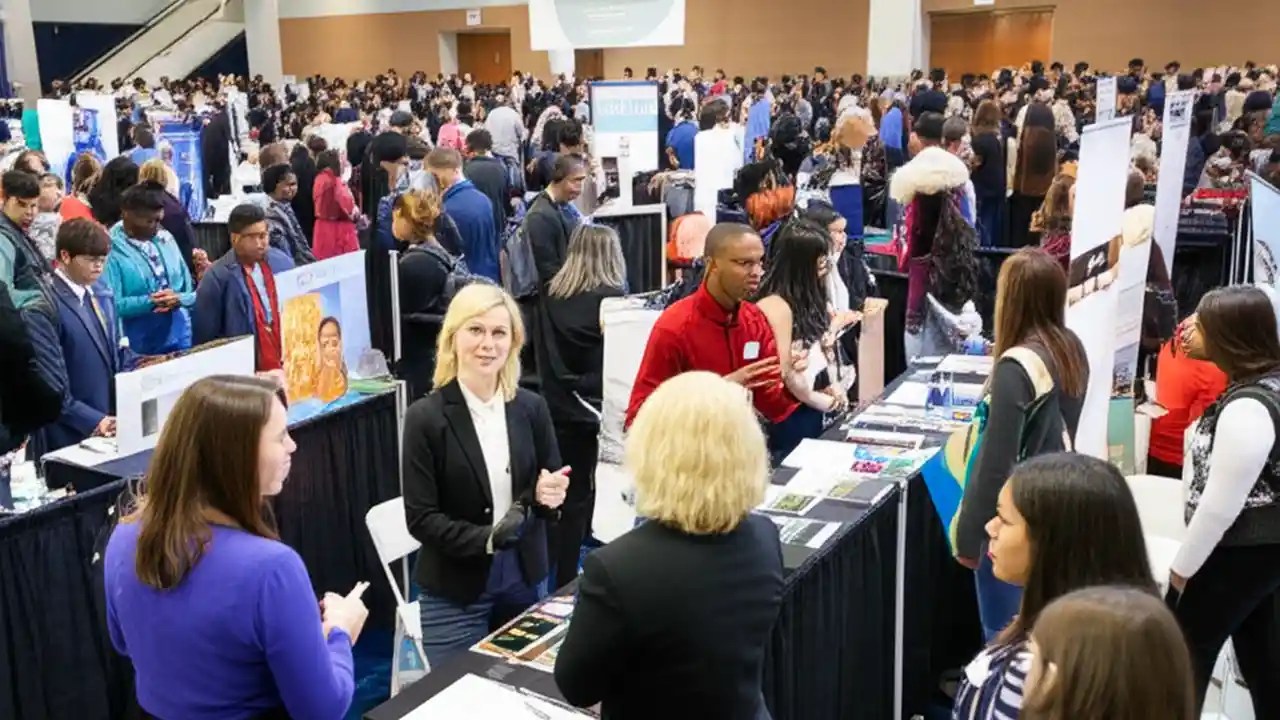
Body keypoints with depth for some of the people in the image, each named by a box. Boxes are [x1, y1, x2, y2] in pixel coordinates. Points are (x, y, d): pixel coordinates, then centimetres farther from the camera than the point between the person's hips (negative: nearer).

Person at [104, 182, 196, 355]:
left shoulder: (166, 240, 9)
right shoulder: (112, 250, -9)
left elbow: (190, 291, 10)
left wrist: (179, 299, -11)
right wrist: (150, 302, -21)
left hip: (180, 339, 5)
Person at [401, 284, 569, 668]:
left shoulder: (532, 408, -1)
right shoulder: (426, 417, -12)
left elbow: (553, 488, 7)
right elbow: (421, 518, -12)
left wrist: (547, 495, -16)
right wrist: (486, 539, -25)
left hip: (525, 581, 4)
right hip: (455, 592, -3)